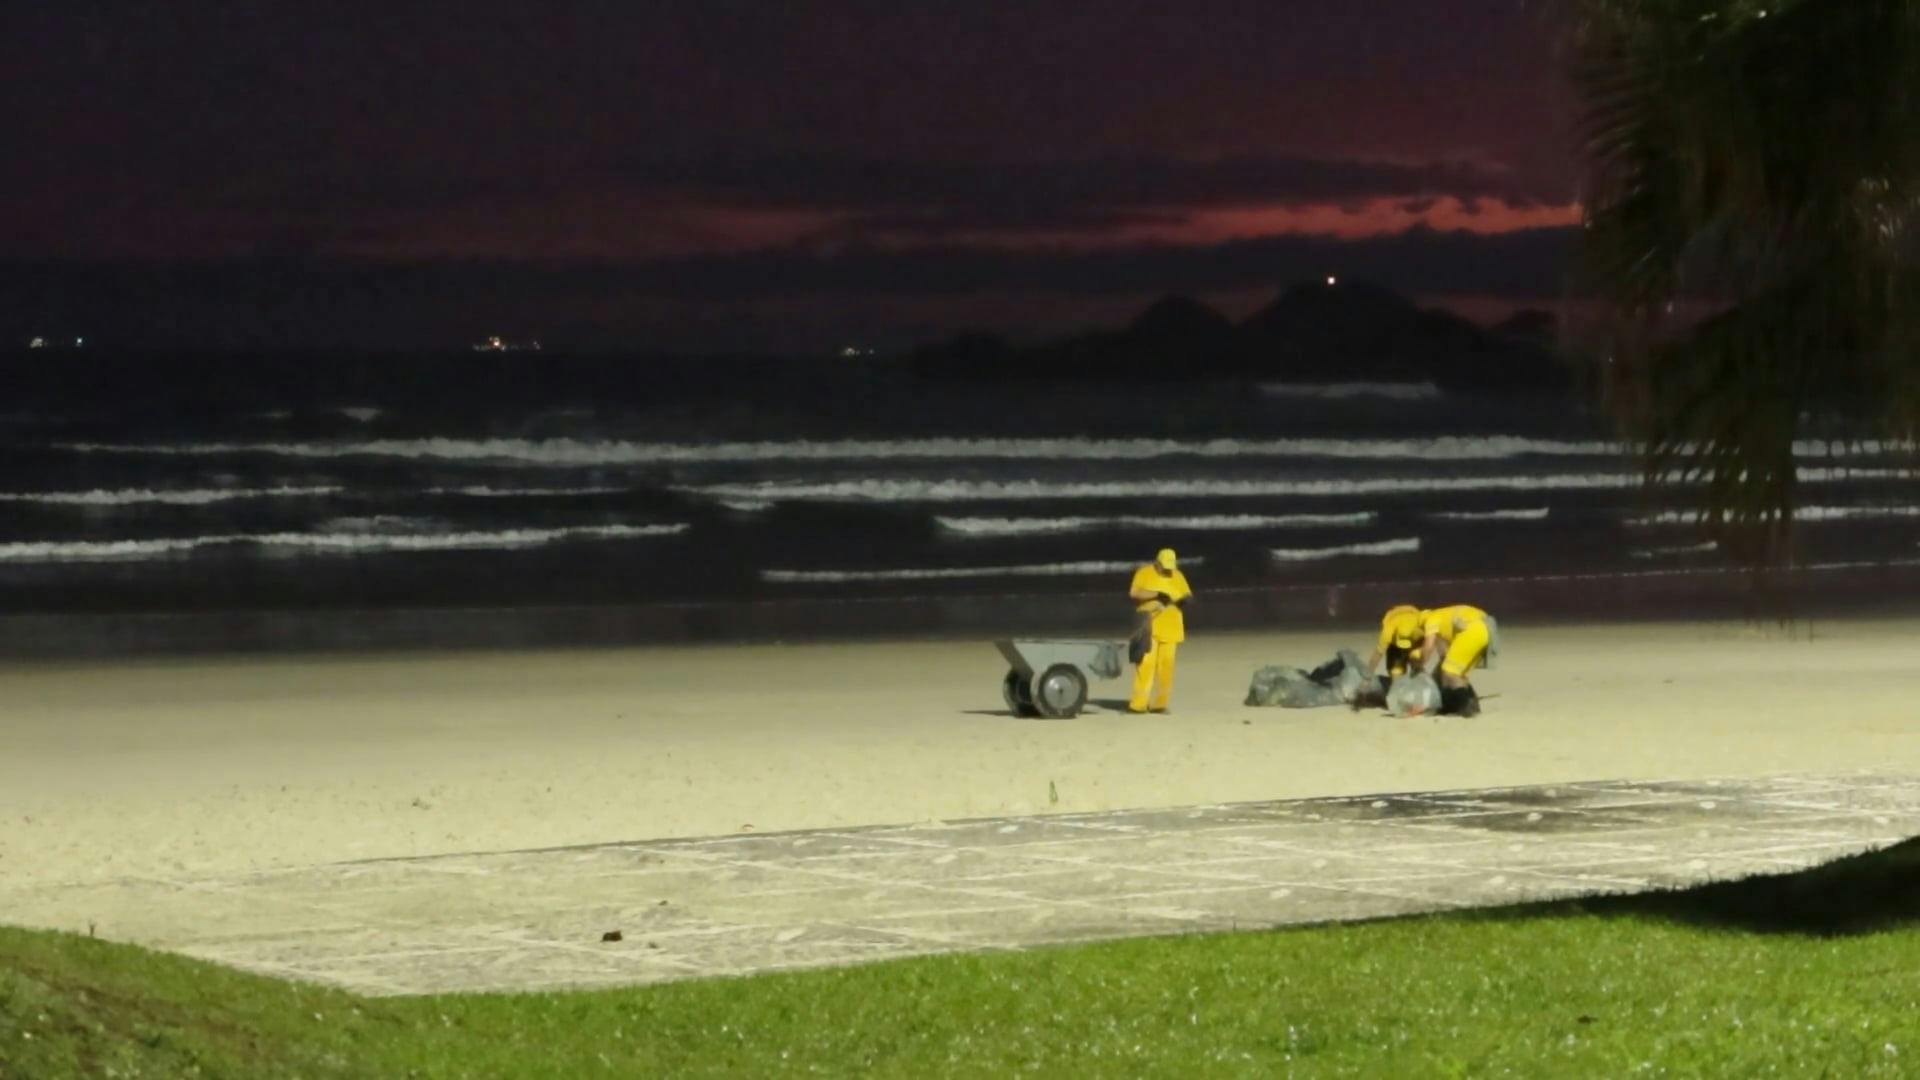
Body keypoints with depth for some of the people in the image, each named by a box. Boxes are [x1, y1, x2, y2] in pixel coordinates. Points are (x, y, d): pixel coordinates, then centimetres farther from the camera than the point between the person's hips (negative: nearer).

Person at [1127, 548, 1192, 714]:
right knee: (1146, 663, -11)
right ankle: (1138, 703, -12)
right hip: (1149, 626, -4)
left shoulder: (1177, 576, 12)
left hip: (1170, 628, 4)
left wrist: (1185, 599, -8)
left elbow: (1187, 594, 17)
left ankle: (1161, 703, 8)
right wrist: (1156, 594, -21)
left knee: (1166, 665, 2)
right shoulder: (1144, 573, 0)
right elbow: (1134, 593, -12)